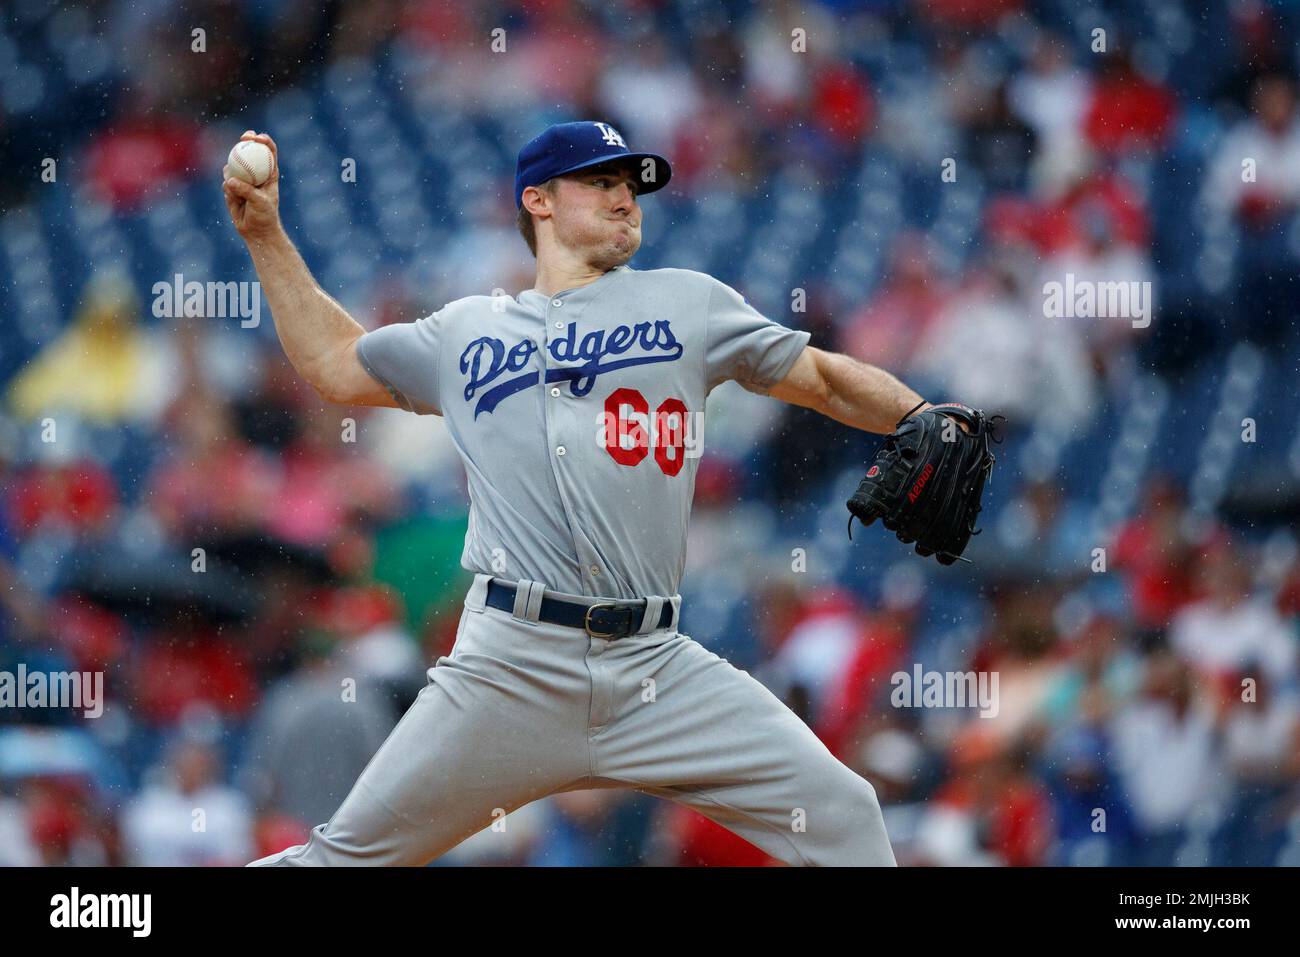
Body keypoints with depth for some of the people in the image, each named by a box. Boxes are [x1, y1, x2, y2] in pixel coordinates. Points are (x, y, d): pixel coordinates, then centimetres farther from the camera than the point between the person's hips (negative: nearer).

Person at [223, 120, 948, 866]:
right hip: (509, 665, 0)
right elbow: (335, 364, 30)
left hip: (658, 672, 0)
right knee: (349, 854, -3)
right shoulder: (467, 332, 18)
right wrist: (266, 233, 26)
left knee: (841, 816, -12)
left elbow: (825, 378, 14)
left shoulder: (687, 303, 15)